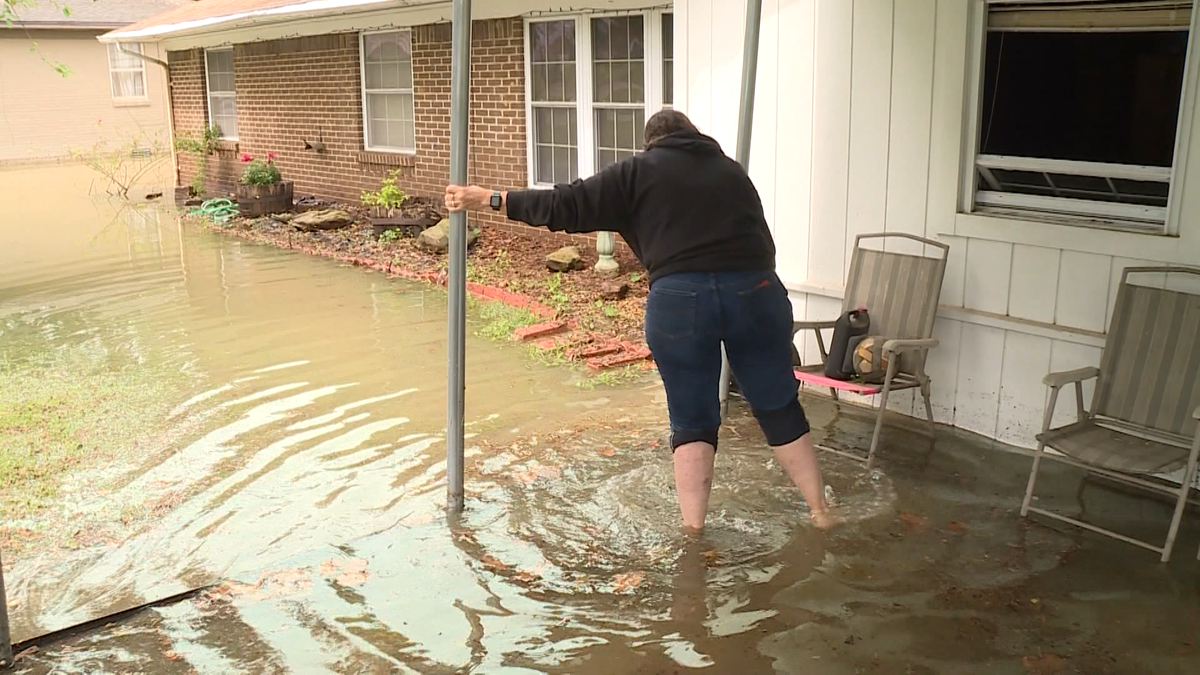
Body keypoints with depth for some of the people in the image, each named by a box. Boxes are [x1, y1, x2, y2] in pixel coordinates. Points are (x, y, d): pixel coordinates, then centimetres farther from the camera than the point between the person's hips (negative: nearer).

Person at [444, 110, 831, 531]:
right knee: (780, 411, 16)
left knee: (693, 422, 11)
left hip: (680, 300, -2)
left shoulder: (639, 170, 13)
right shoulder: (732, 170, 24)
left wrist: (489, 199, 13)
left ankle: (692, 531, 12)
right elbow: (762, 239, 22)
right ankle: (821, 515, 24)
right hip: (755, 292, 3)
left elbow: (569, 206, 9)